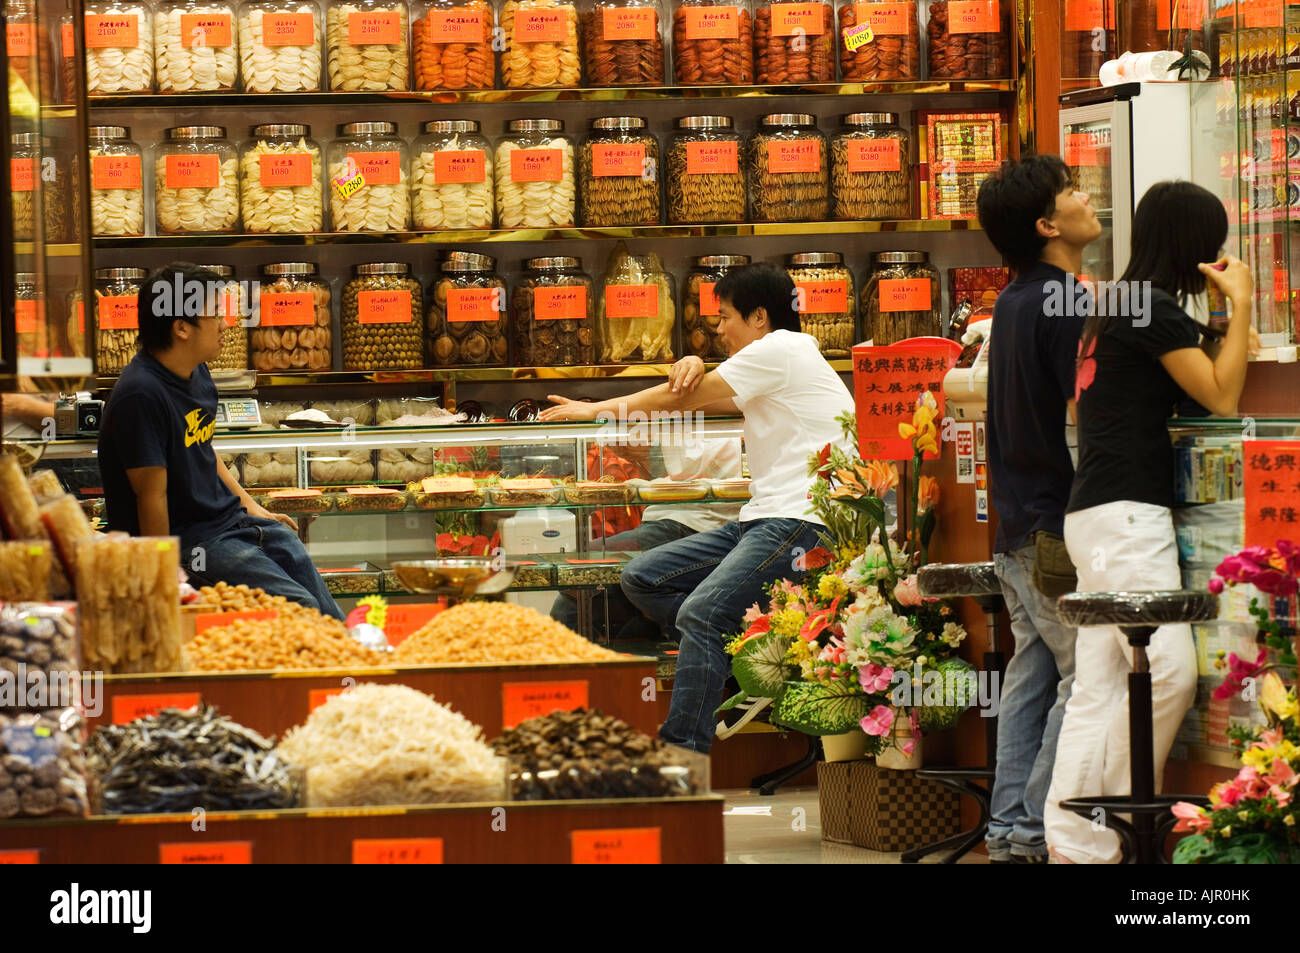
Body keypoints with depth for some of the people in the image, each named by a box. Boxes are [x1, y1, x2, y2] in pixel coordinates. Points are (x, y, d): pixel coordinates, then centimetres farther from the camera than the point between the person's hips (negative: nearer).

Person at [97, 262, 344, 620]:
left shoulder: (196, 373, 8)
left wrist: (249, 505, 18)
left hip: (232, 520, 10)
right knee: (299, 607, -20)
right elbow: (152, 496, -21)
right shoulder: (141, 396, -22)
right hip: (186, 537, -10)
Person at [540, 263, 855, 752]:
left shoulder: (779, 349, -6)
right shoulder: (788, 356, 24)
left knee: (700, 612, -27)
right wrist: (692, 368, 2)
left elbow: (685, 399, -1)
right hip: (763, 517, 11)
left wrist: (598, 409, 8)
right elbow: (694, 397, 26)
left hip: (805, 521, -11)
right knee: (641, 578, 3)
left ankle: (680, 756, -30)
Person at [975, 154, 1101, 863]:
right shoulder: (1067, 306, -16)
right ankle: (1038, 827, -6)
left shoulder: (1014, 301, 13)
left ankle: (1009, 826, 12)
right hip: (1059, 521, -9)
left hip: (1015, 523, 9)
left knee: (1033, 667, 12)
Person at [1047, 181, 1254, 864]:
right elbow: (1222, 397, -10)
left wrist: (1230, 322, 20)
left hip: (1095, 517, 10)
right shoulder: (1155, 309, -10)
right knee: (1169, 671, -16)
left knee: (1098, 690, 5)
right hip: (1126, 513, -10)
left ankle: (1076, 844, 3)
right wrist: (1241, 304, -3)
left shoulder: (1114, 308, 19)